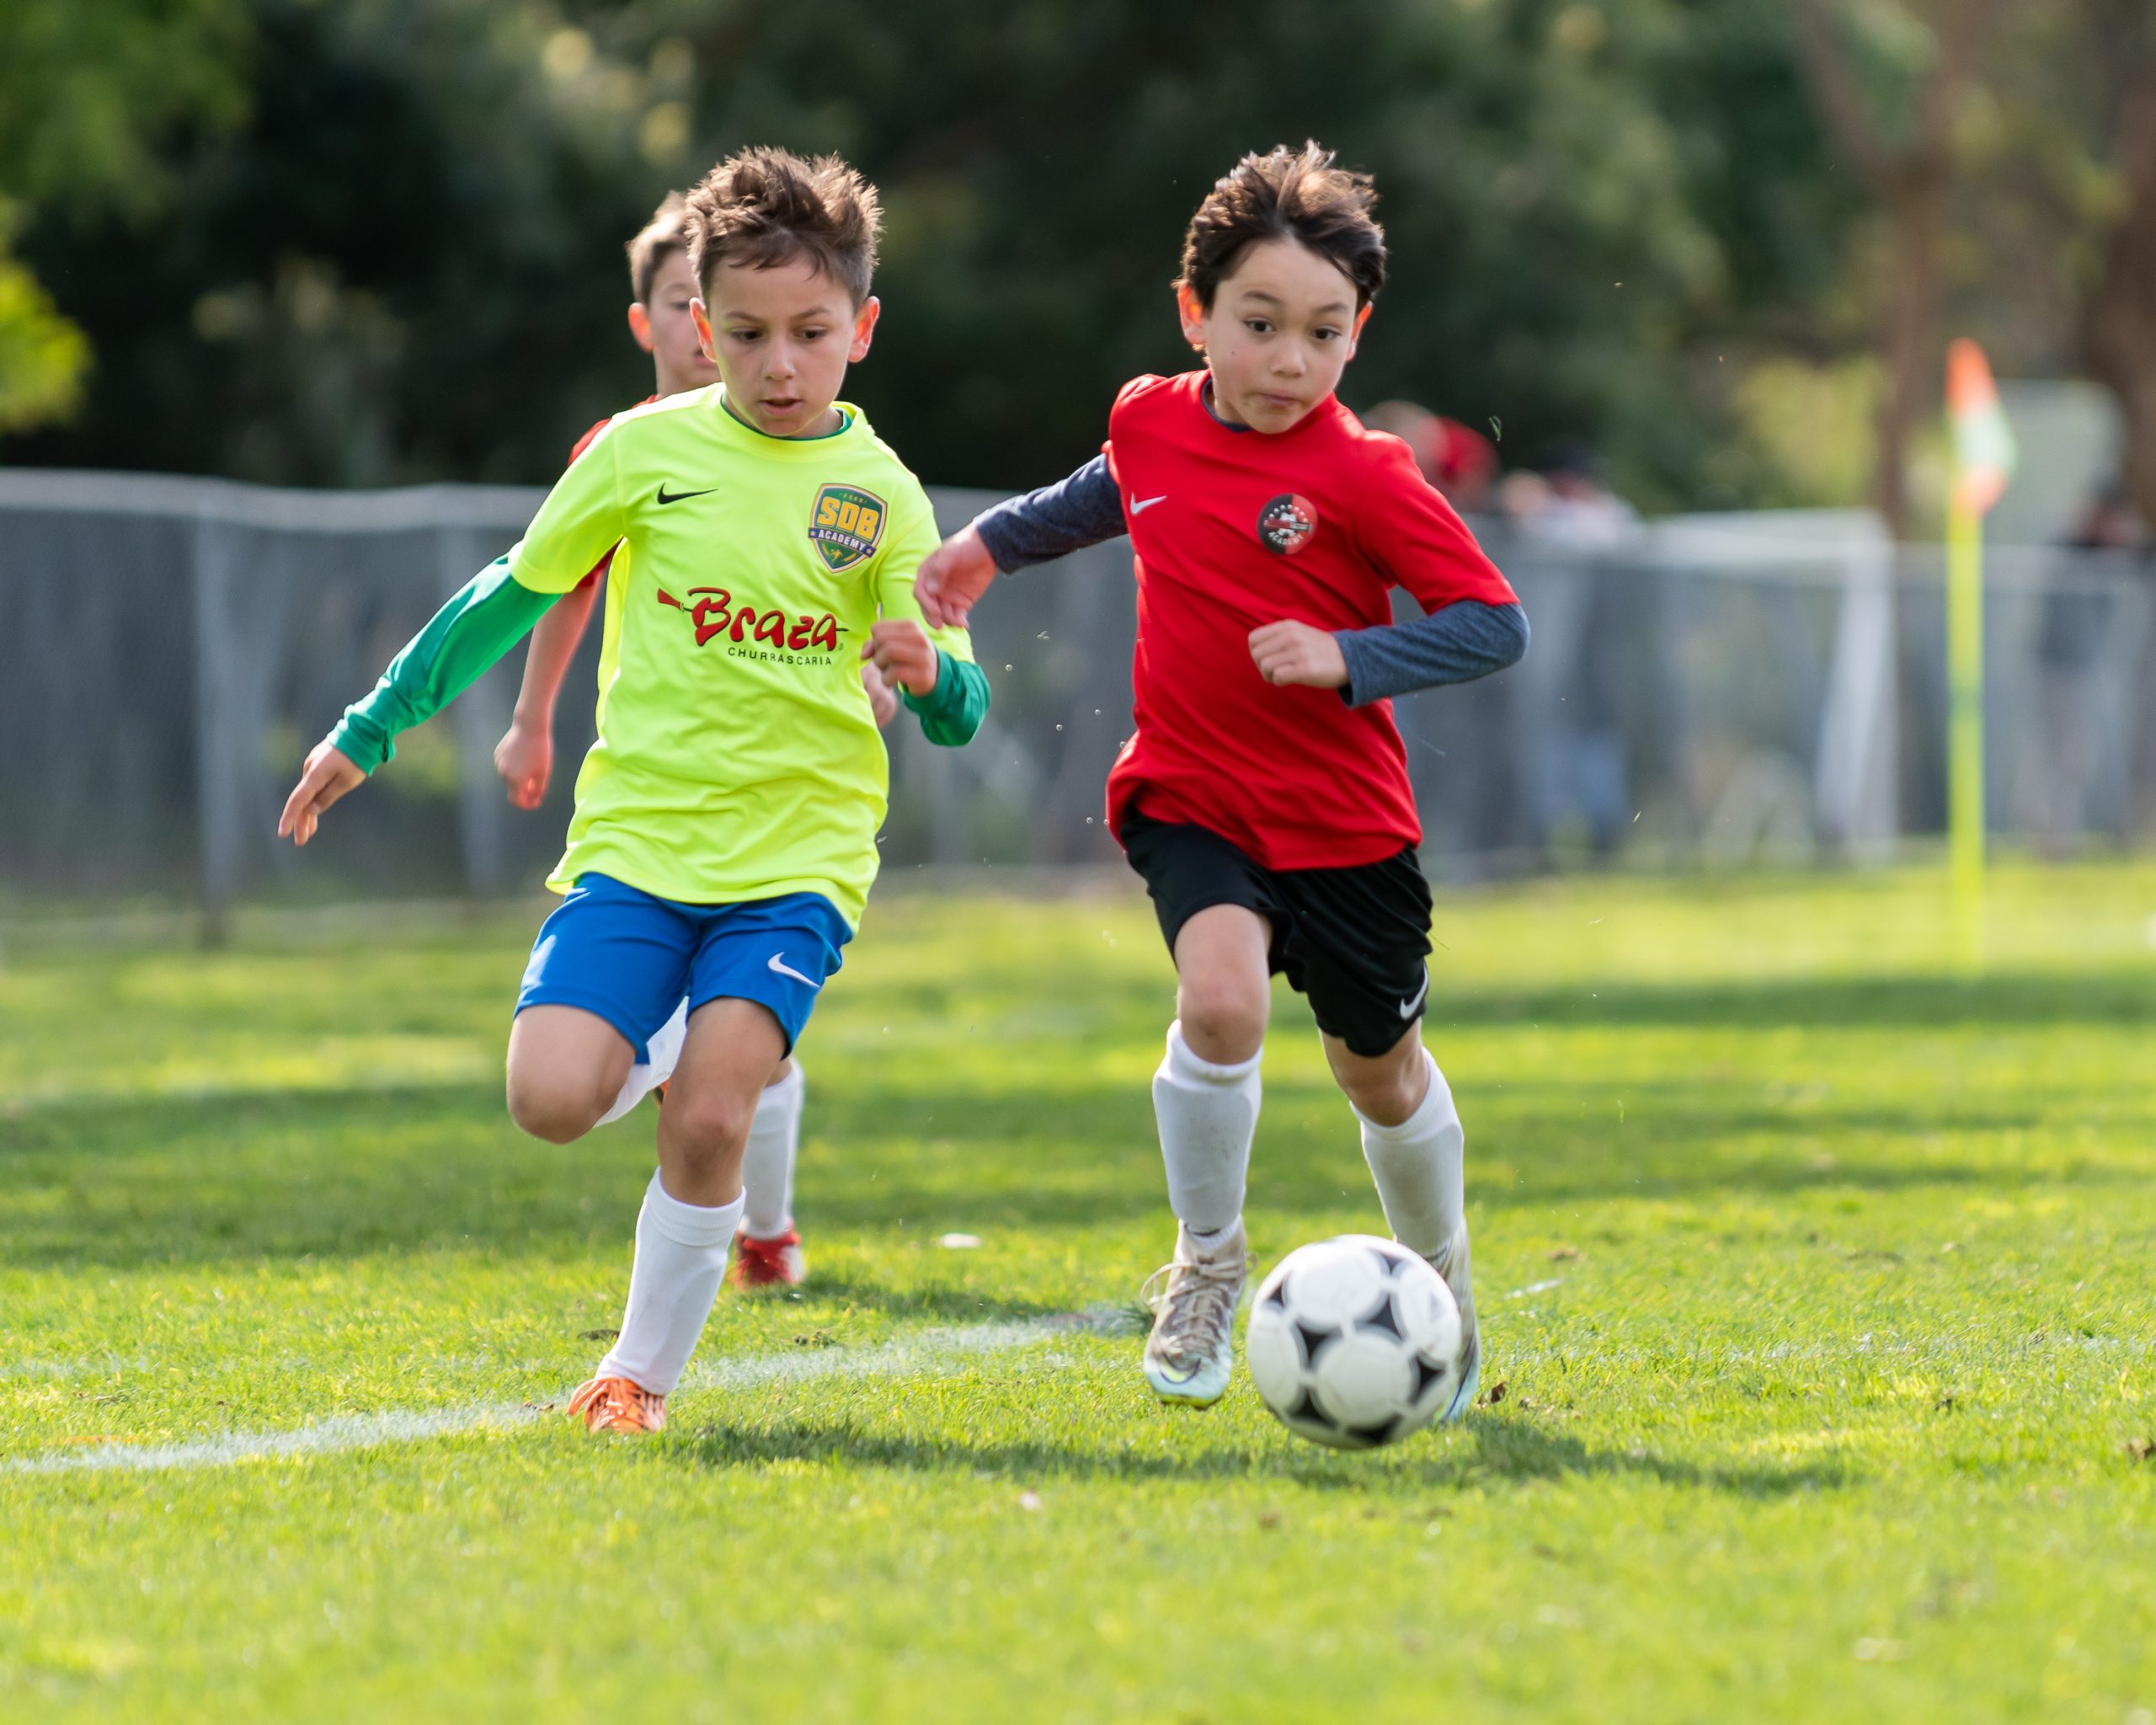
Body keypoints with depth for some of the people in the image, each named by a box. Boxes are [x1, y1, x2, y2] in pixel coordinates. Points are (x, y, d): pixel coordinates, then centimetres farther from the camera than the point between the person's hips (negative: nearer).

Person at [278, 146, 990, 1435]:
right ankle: (646, 1068, 19)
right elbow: (513, 597, 15)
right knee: (550, 1100, -18)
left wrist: (931, 675, -23)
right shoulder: (646, 451, 3)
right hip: (637, 836, 1)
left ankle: (644, 1375, 3)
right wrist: (370, 731, 19)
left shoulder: (880, 493, 2)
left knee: (711, 1121, -18)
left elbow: (960, 710, 2)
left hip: (798, 856, -1)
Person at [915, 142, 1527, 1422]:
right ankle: (1208, 1260, -6)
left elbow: (1496, 624, -18)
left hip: (1344, 820, -2)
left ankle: (1440, 1276, 43)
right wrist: (996, 540, 22)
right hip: (1190, 796, 2)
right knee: (1221, 996, -26)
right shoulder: (1151, 421, -3)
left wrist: (1349, 658, -29)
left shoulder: (1363, 476, -17)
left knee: (1382, 1072, 14)